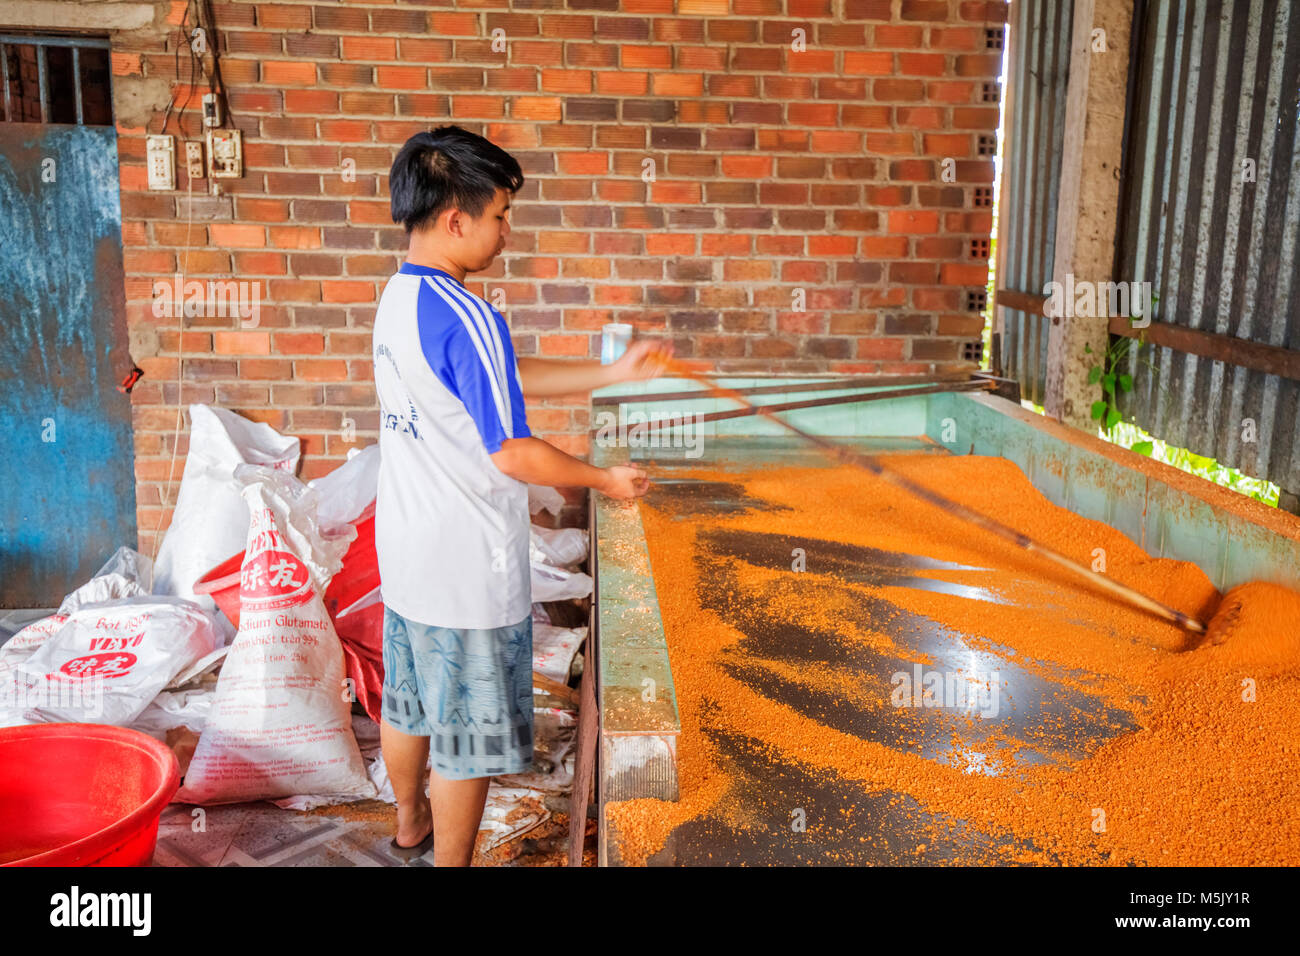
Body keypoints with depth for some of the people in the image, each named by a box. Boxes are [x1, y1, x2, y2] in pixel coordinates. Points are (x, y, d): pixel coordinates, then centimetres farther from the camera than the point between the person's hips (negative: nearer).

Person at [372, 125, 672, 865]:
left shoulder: (398, 298, 5)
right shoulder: (465, 318, -24)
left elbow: (509, 376, 12)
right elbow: (514, 455, -22)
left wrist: (615, 374, 10)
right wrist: (606, 480, -7)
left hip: (406, 554, 9)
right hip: (468, 570, -9)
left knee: (409, 702, 25)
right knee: (468, 733, 8)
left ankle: (411, 824, 47)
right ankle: (450, 859, 25)